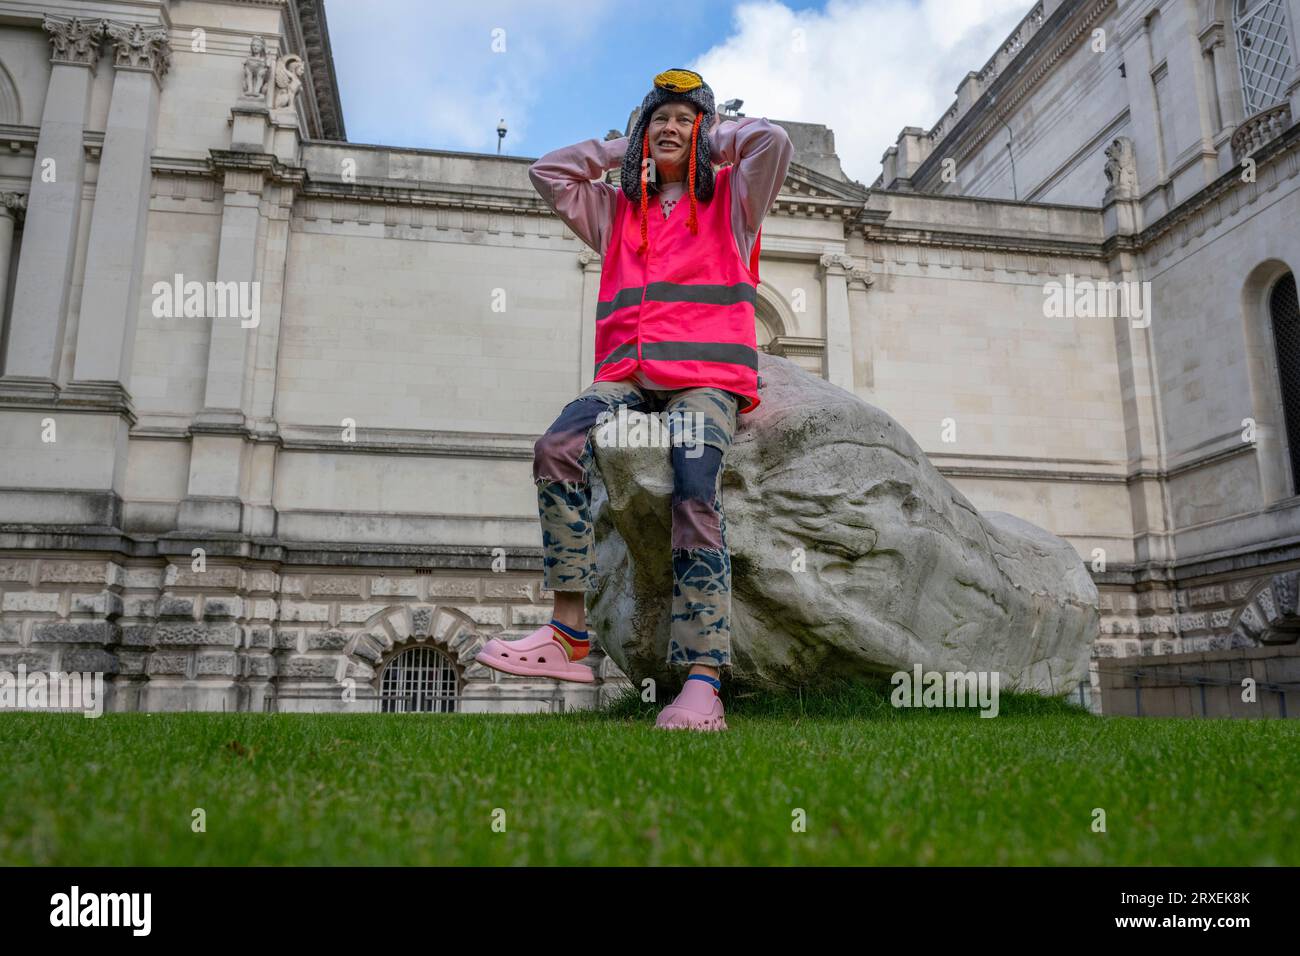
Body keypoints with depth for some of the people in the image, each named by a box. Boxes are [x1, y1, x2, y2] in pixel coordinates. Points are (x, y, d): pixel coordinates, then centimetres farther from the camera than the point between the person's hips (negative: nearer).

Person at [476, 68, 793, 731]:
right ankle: (569, 636, -25)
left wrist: (712, 138, 21)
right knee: (557, 450, -26)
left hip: (706, 377, -3)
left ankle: (702, 682, -31)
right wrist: (622, 149, 29)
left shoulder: (730, 201, 19)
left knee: (695, 500, -27)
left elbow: (773, 141, 4)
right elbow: (548, 172, 28)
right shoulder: (618, 211, 30)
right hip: (627, 374, 4)